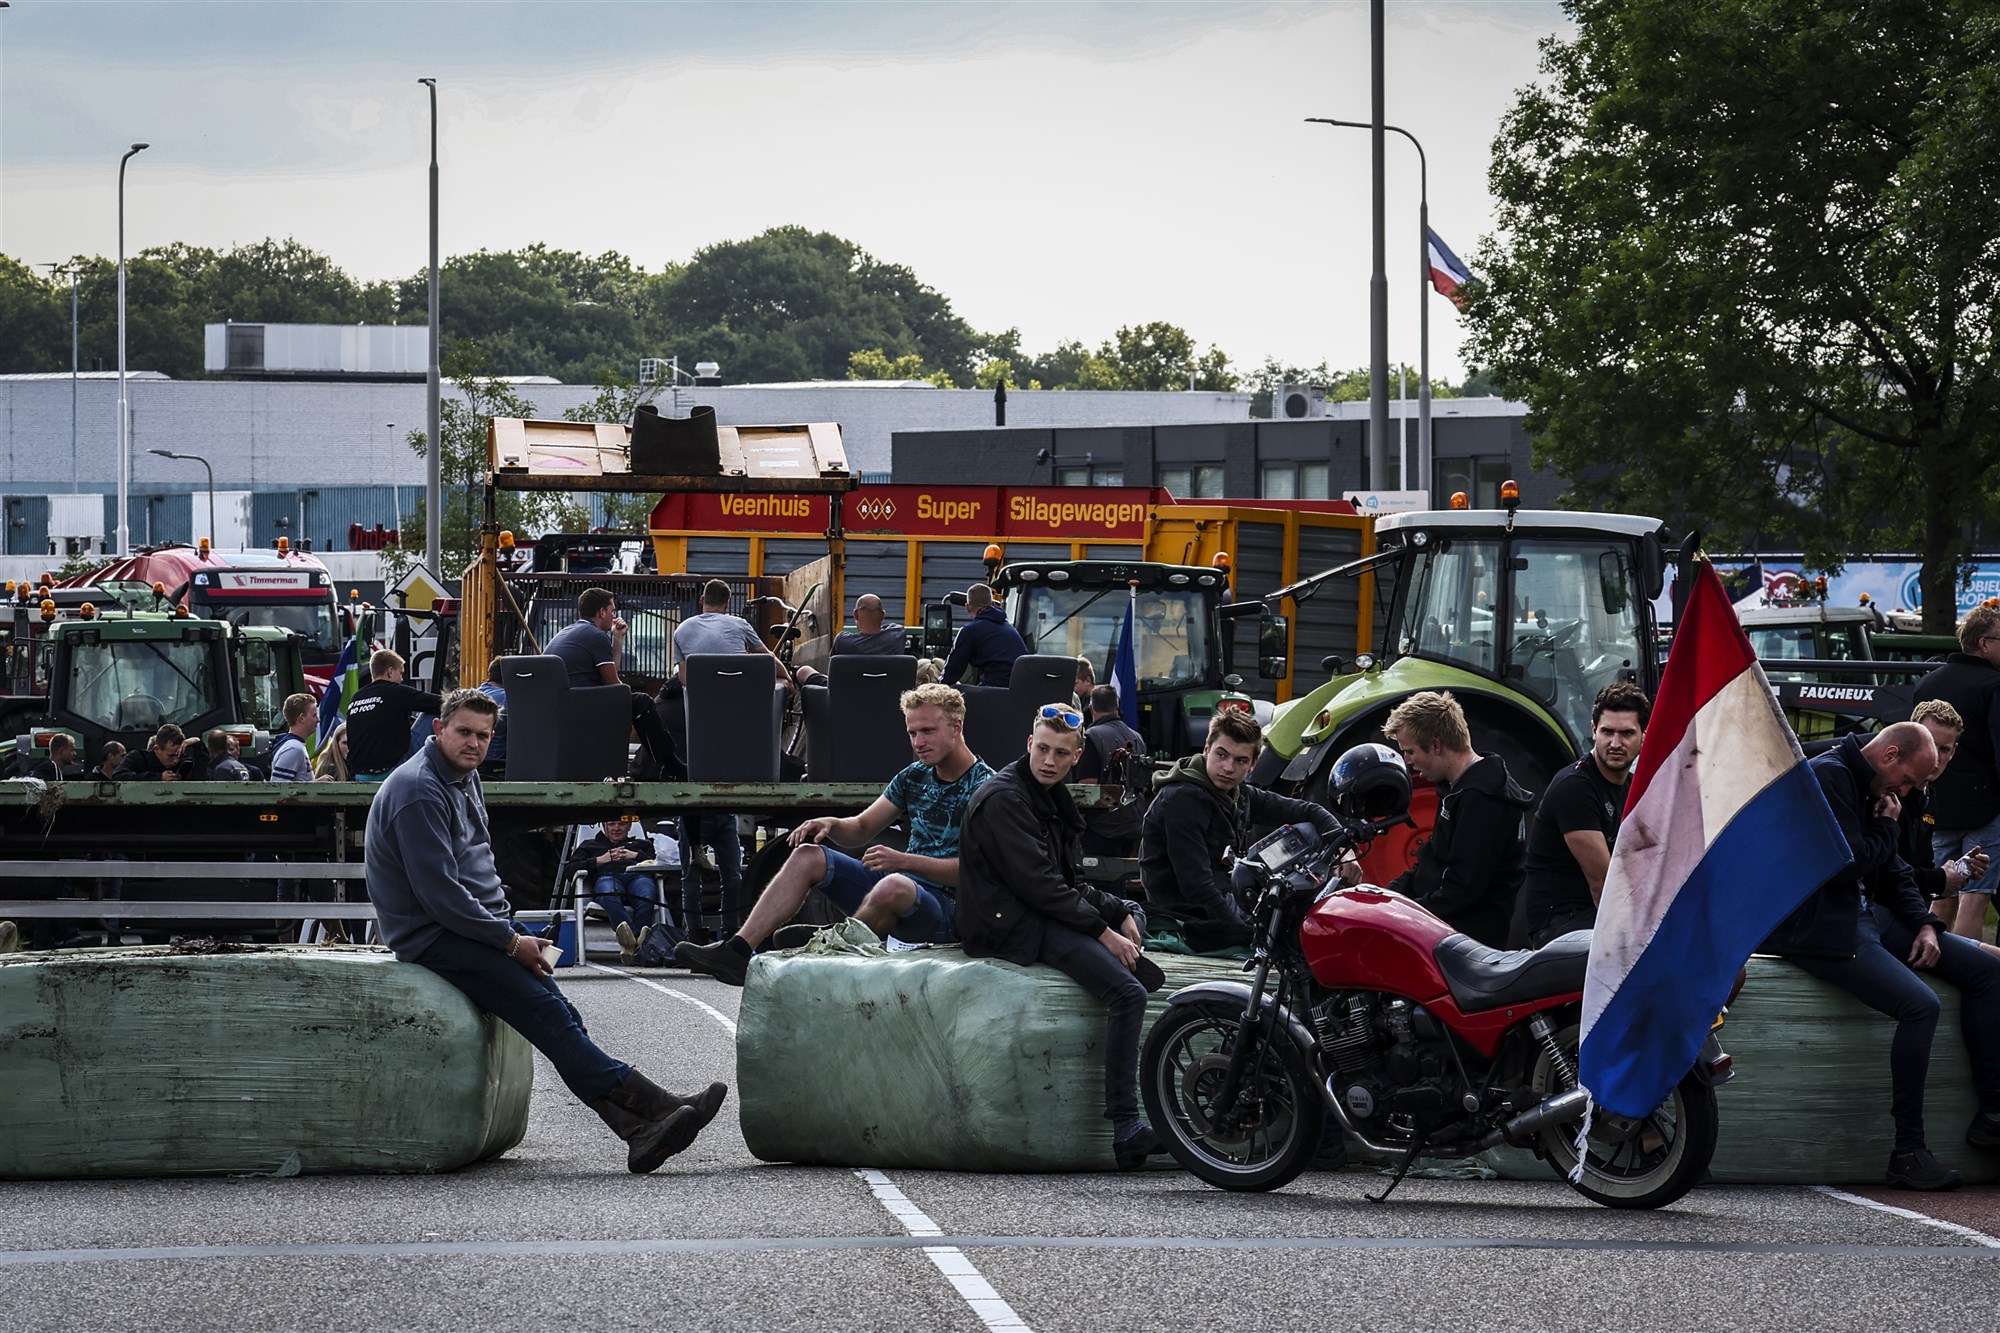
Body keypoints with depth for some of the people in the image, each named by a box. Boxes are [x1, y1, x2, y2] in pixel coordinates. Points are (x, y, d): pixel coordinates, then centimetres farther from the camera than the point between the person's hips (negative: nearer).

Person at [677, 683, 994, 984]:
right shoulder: (914, 777, 14)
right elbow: (861, 830, 20)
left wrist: (904, 861, -26)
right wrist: (832, 825, -4)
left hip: (947, 910, -8)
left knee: (892, 886, -40)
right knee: (806, 856, -3)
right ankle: (737, 951, -15)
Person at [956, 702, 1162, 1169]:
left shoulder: (1052, 798, 19)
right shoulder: (1004, 798, -13)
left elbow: (1070, 883, 18)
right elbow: (1038, 884, -19)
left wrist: (1120, 913, 1)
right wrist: (1102, 932, -17)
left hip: (1044, 915, 11)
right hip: (1012, 926, -11)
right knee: (1128, 993, -24)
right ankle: (1126, 1129, -28)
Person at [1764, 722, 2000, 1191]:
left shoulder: (1869, 791, 18)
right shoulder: (1828, 776, -14)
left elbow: (1893, 874, 23)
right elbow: (1849, 865, -22)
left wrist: (1924, 924, 6)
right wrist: (1887, 828, -5)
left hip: (1863, 916, 11)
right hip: (1819, 929, -11)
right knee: (1920, 1005, -28)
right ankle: (1908, 1153, -22)